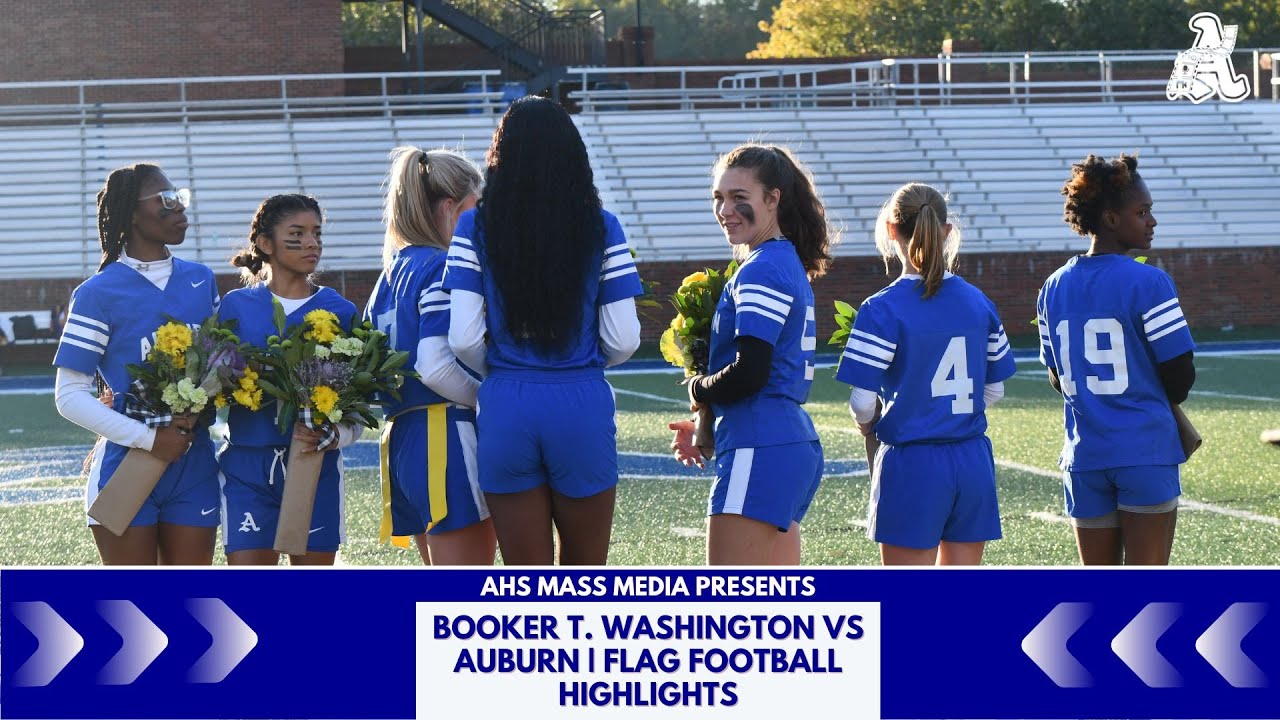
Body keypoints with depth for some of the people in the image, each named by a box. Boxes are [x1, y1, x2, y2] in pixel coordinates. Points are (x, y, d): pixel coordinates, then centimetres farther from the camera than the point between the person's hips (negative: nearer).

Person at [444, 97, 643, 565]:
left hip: (506, 409, 0)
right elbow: (623, 341, -2)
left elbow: (465, 340, -6)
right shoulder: (601, 228, 0)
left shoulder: (476, 227, 0)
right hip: (583, 409, 0)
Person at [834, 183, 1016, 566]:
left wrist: (869, 426, 8)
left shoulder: (883, 309, -12)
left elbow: (862, 403, -13)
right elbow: (994, 390, 11)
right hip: (973, 461, 5)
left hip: (912, 464, -5)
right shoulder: (979, 304, 5)